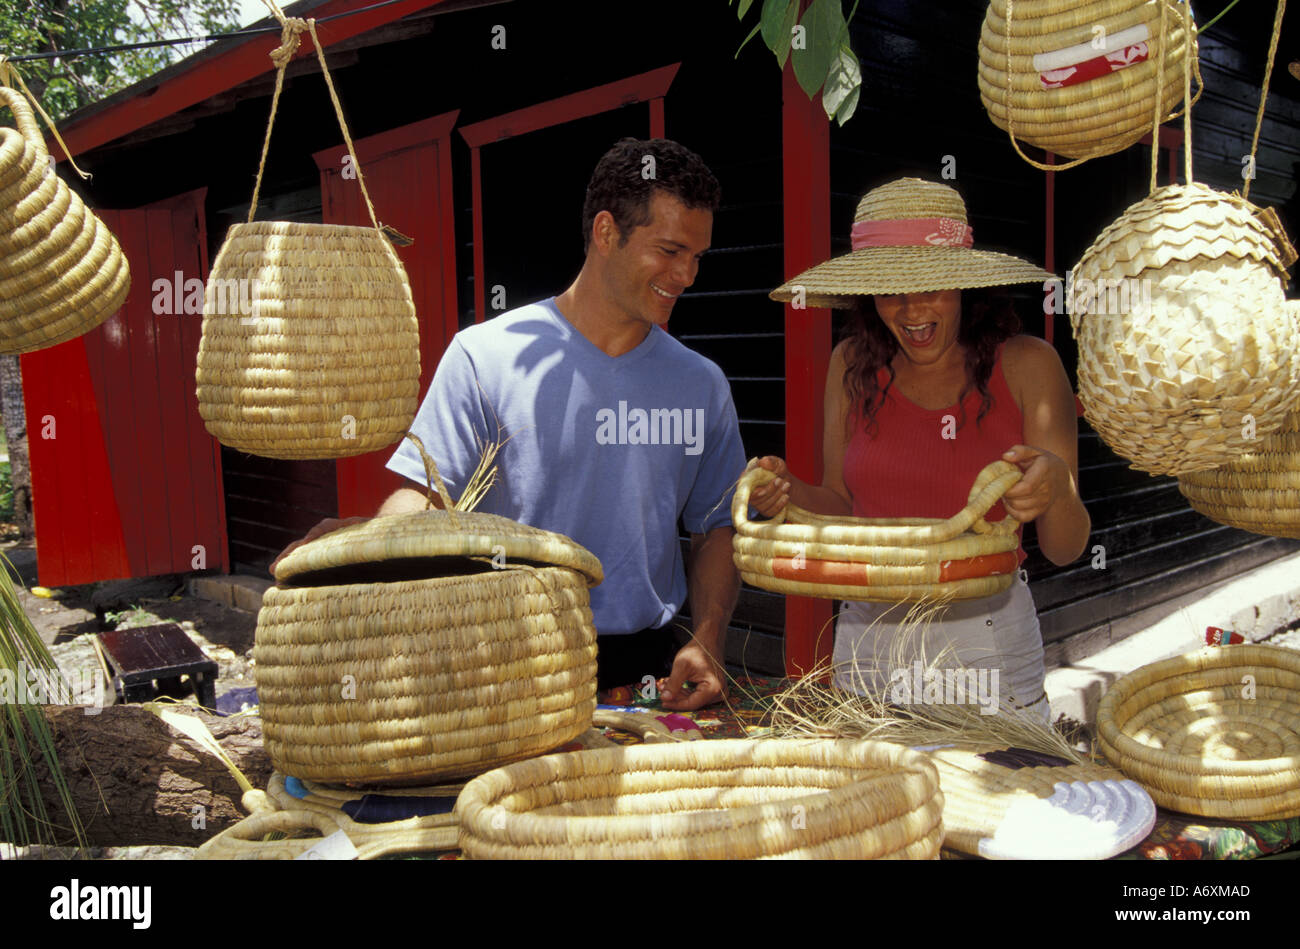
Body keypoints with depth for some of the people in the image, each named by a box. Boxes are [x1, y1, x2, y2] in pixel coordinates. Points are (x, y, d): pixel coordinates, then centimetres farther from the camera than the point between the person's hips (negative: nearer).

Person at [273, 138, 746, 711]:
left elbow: (716, 527, 13)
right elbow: (424, 496, -5)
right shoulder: (486, 356, -2)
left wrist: (706, 643, -2)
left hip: (646, 668, 3)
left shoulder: (702, 385, 10)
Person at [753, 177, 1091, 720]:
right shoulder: (854, 366, 1)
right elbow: (844, 508, 8)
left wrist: (1057, 486, -25)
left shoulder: (1026, 365, -6)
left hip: (985, 637, -2)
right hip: (869, 634, 3)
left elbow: (1066, 550, -5)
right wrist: (791, 494, -12)